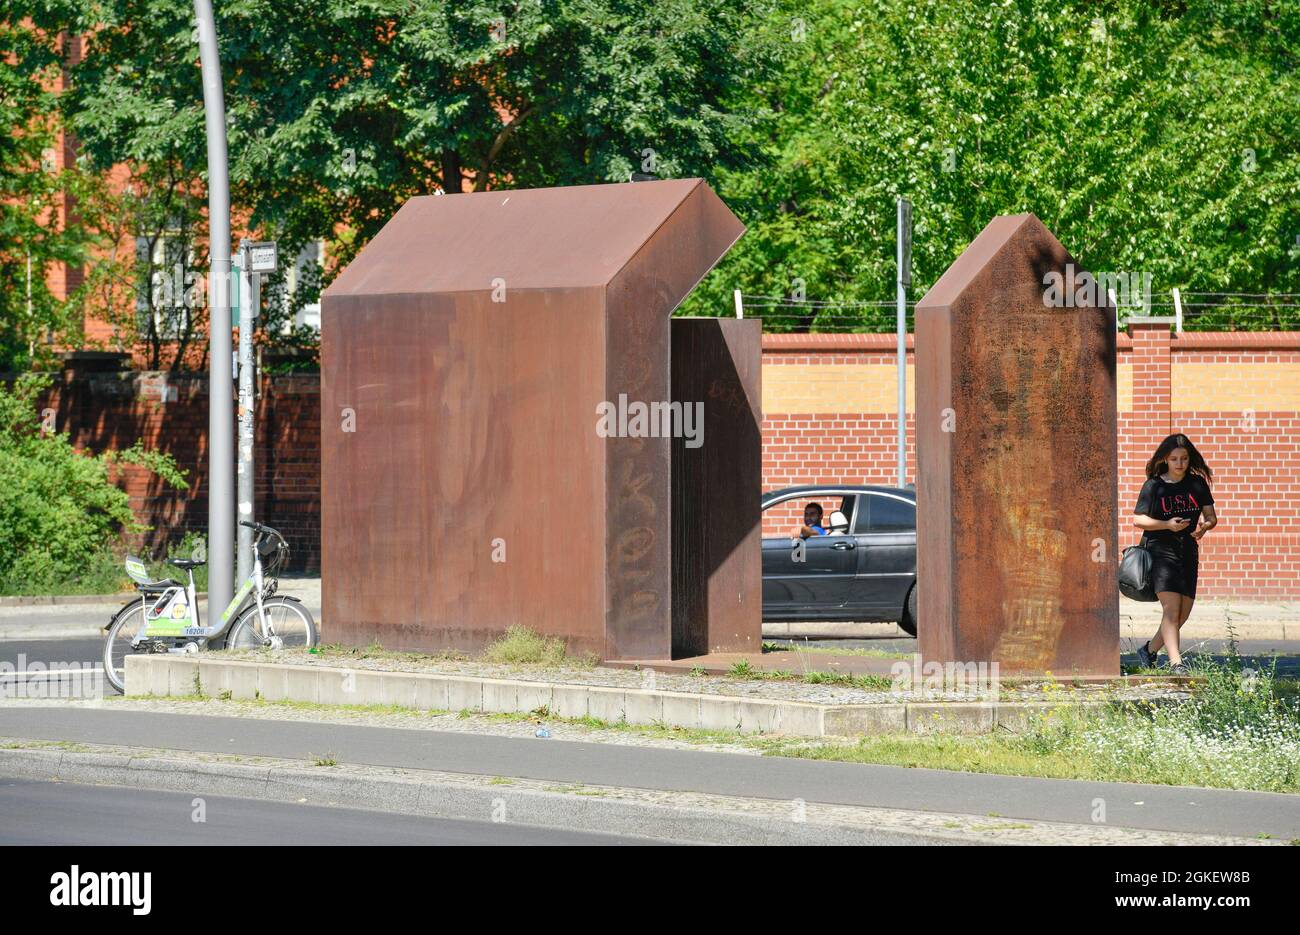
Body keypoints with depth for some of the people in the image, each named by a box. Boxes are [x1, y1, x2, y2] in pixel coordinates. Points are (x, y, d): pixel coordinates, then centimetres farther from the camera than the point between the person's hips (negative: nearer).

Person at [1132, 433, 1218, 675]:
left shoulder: (1197, 483, 8)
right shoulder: (1154, 485, -2)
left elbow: (1211, 516, 9)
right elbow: (1138, 519, -3)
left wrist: (1205, 525, -16)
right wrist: (1167, 525, -18)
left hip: (1188, 552, 5)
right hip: (1160, 549, -5)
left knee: (1183, 613, 7)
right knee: (1171, 608, -18)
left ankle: (1149, 650, 28)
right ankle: (1176, 663, -25)